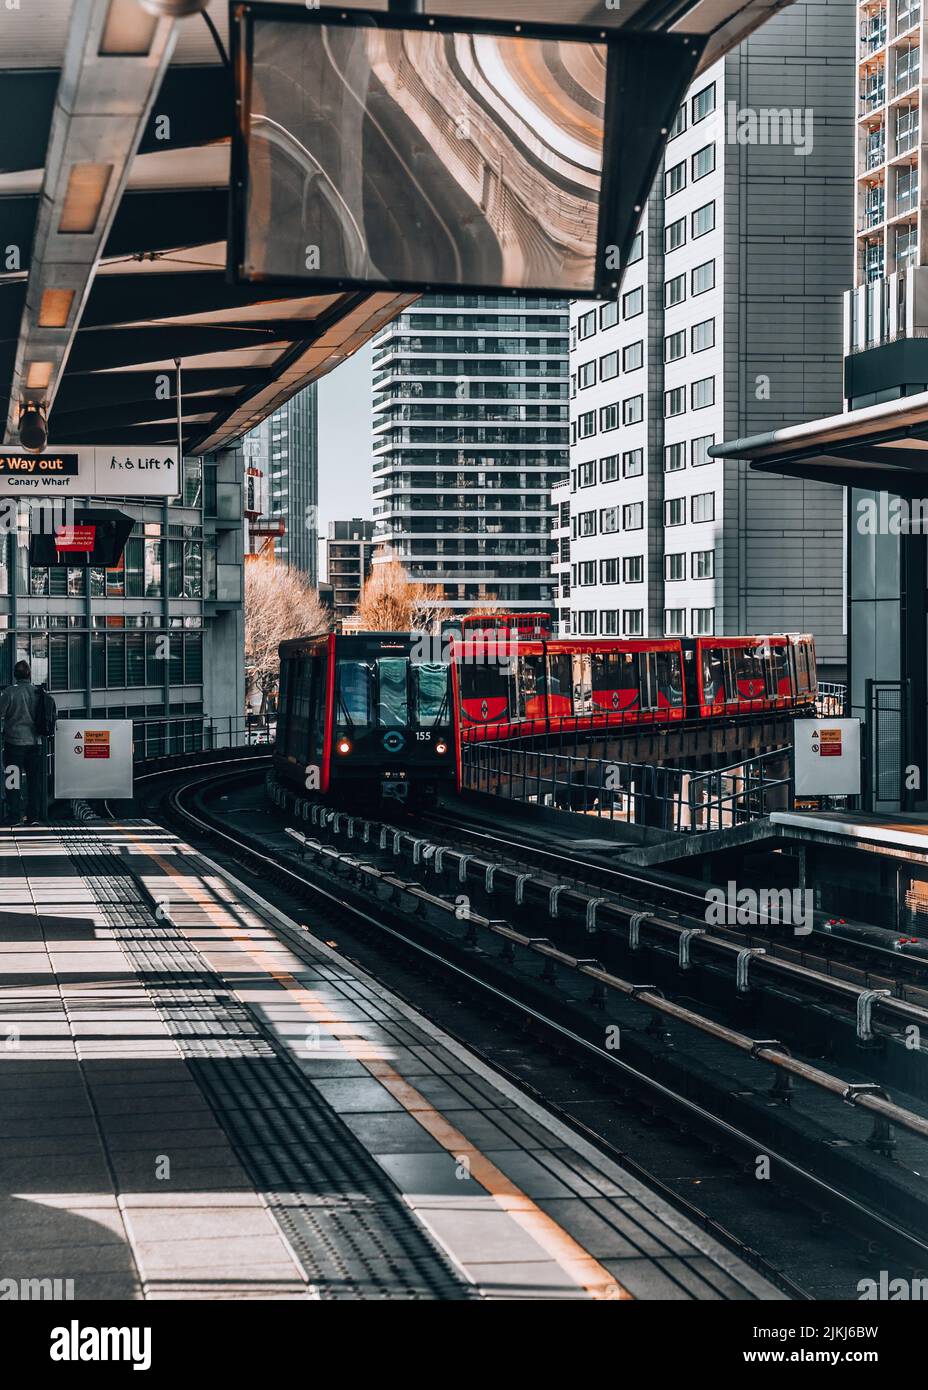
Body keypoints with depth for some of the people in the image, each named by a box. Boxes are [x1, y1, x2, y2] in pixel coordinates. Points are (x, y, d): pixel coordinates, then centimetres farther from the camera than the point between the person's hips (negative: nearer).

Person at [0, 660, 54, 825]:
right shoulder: (39, 692, 0)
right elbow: (48, 714, 6)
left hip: (14, 742, -3)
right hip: (35, 742, 3)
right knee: (34, 780, 10)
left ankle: (15, 817, 0)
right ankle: (32, 816, 11)